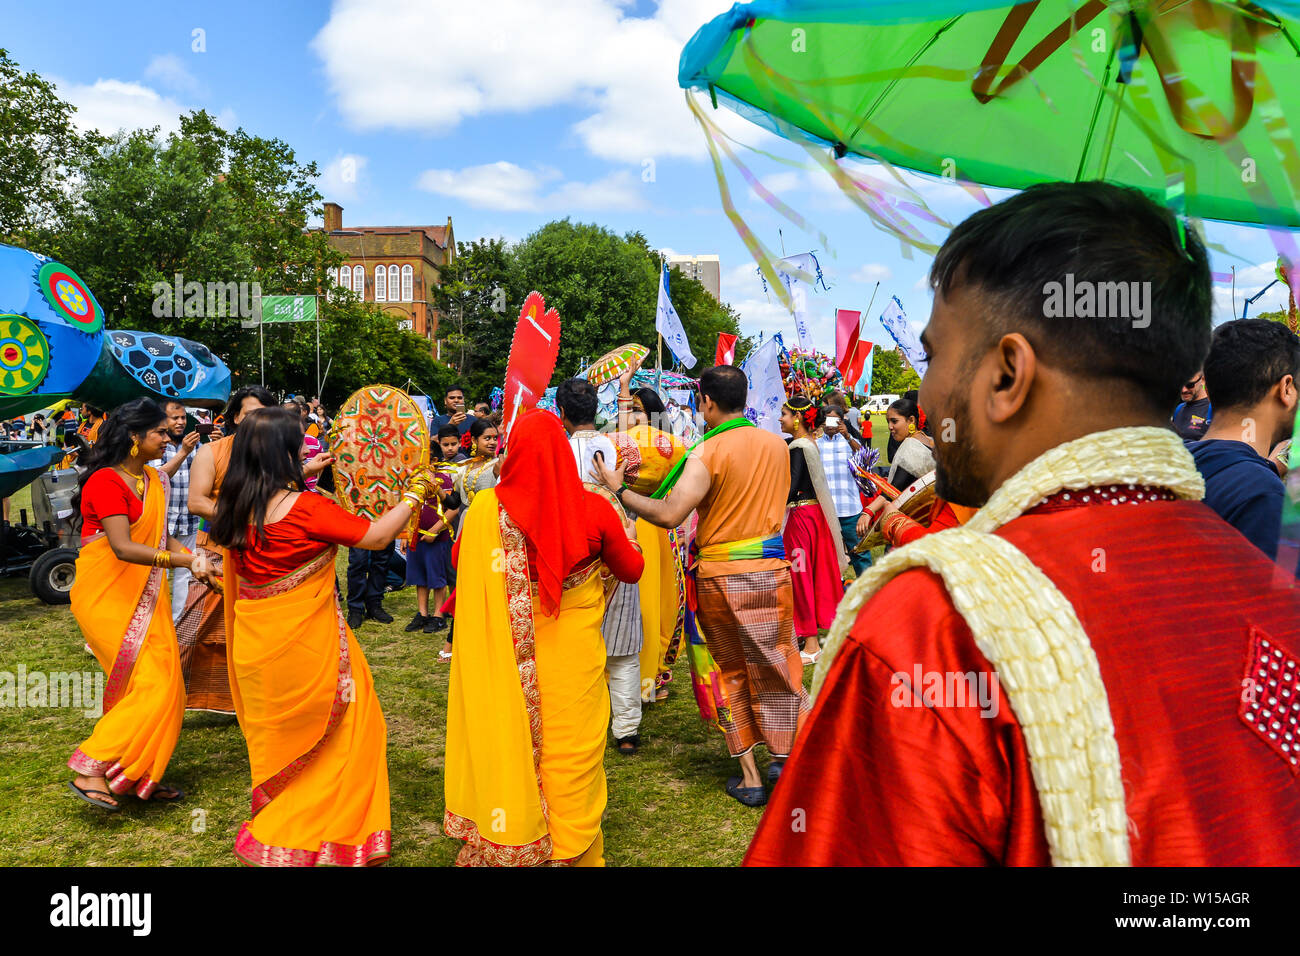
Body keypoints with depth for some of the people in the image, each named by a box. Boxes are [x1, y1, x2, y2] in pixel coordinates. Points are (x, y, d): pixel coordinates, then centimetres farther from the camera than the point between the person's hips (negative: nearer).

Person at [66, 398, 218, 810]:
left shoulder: (152, 479, 11)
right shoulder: (105, 482, -16)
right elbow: (123, 548, -25)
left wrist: (194, 558, -2)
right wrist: (184, 560, -32)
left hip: (144, 597, 8)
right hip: (108, 595, -8)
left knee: (163, 686, 7)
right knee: (151, 685, -12)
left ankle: (141, 776, 18)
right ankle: (90, 771, -2)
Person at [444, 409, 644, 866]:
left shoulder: (485, 508, -12)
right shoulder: (594, 508, -13)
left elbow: (457, 560, 9)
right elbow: (632, 571, 3)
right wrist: (626, 531, 22)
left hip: (508, 654, 1)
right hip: (574, 656, -1)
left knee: (508, 738, 17)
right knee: (570, 748, 14)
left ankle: (507, 845, 33)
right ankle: (573, 849, 30)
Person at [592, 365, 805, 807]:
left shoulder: (708, 454, -13)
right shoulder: (777, 445, 4)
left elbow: (669, 514, -23)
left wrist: (618, 489, -12)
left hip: (717, 577, -2)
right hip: (768, 571, 3)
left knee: (731, 672, 12)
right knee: (776, 667, 15)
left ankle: (749, 777, 18)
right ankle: (786, 758, 21)